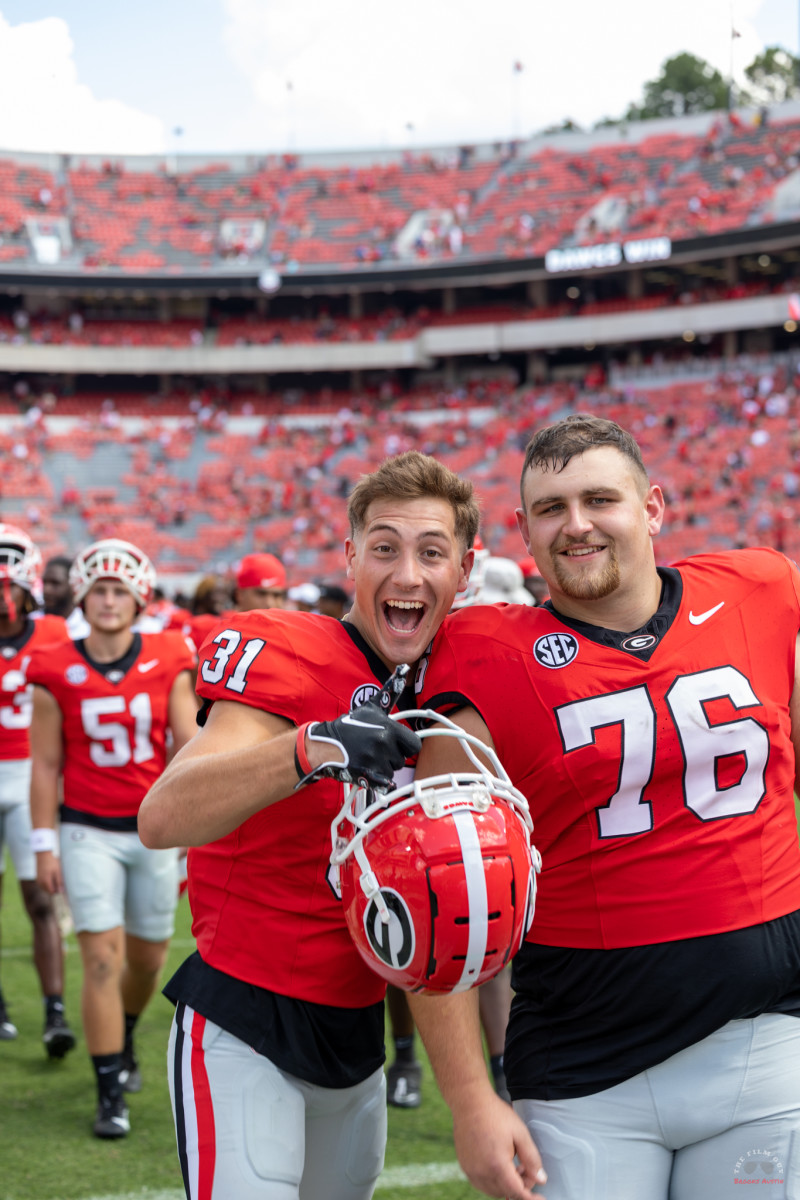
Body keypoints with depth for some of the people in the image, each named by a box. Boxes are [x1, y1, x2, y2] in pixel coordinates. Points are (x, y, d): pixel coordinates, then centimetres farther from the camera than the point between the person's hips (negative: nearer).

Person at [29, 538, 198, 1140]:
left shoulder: (168, 663, -2)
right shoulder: (56, 672, -5)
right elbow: (46, 765, 0)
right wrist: (45, 844, -2)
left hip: (154, 829, 2)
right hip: (89, 833, -2)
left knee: (148, 956, 14)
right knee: (103, 960, -6)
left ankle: (123, 1042, 43)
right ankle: (111, 1094, 3)